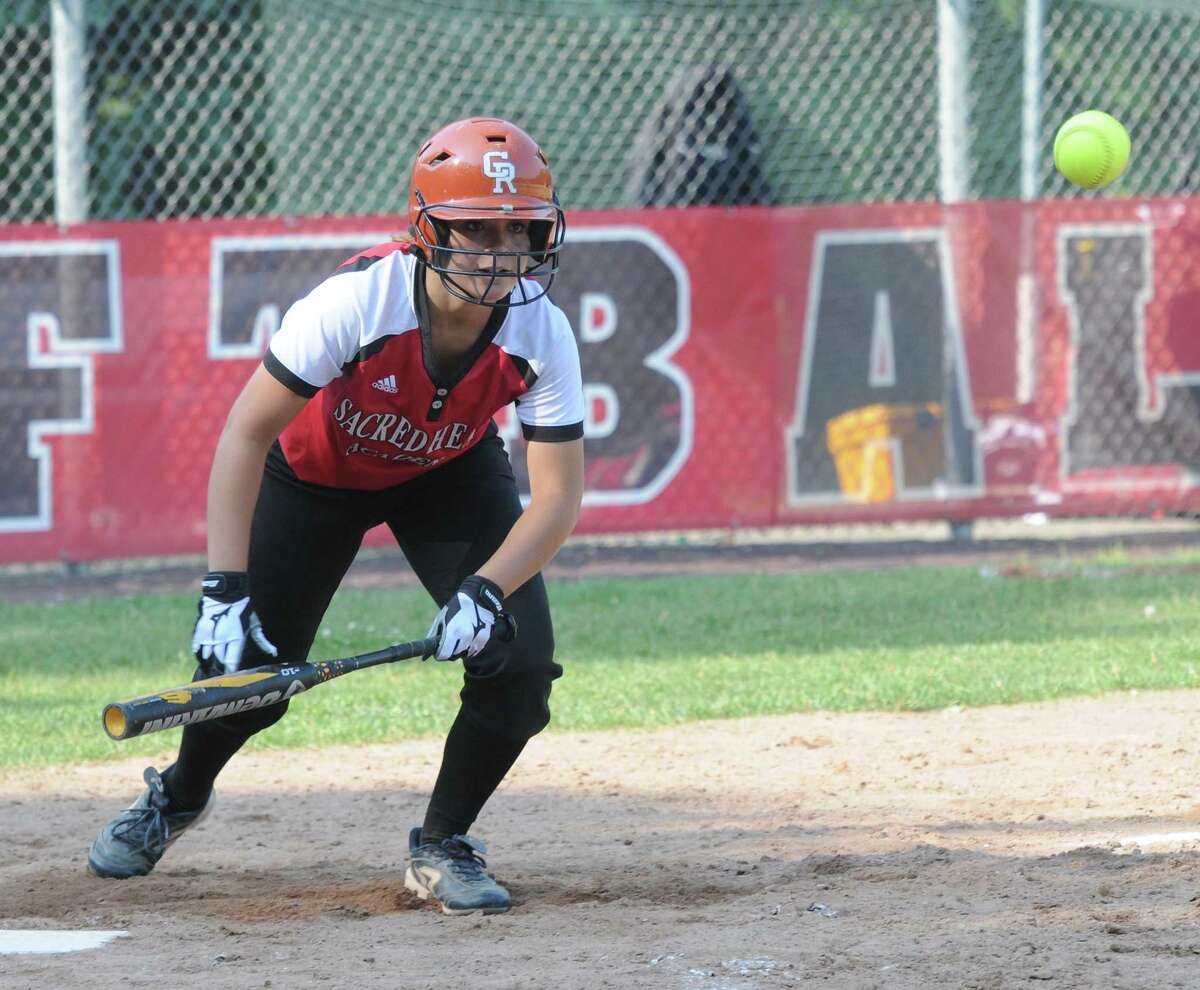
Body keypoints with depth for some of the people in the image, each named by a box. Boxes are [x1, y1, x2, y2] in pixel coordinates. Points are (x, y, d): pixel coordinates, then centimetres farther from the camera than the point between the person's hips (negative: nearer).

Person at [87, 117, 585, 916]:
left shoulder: (542, 333, -30)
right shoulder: (356, 302, -38)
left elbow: (559, 495, -25)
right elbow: (245, 434, -33)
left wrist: (487, 590, -42)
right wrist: (225, 591, -39)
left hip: (451, 472, 2)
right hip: (318, 469, -2)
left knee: (518, 662, -17)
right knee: (243, 659, -1)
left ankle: (443, 846, 7)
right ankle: (179, 795, 35)